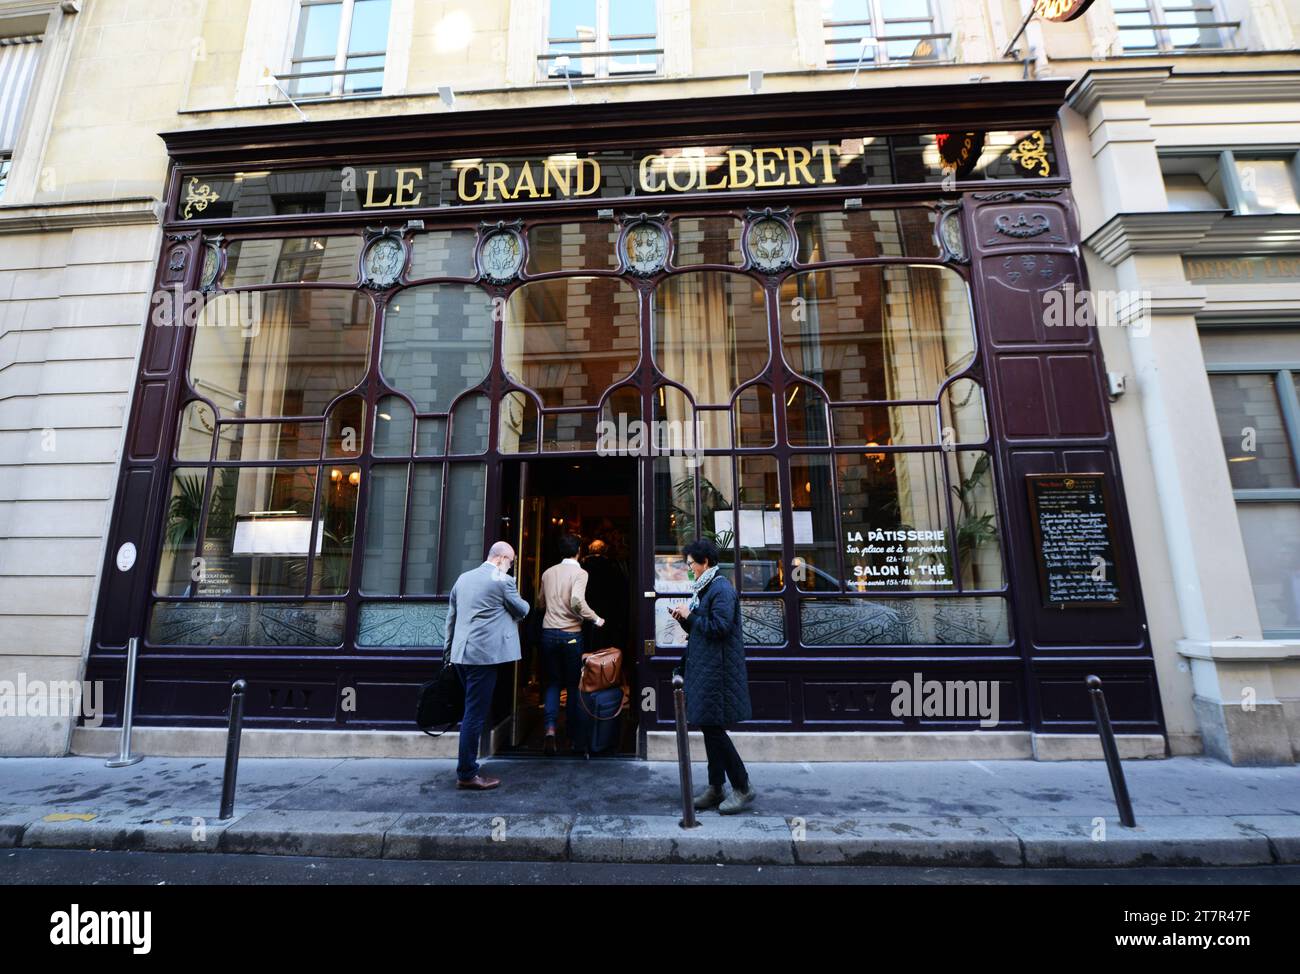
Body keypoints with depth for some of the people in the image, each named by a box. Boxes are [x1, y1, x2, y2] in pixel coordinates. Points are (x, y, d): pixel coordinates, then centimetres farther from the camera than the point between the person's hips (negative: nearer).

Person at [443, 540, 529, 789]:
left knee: (472, 710, 20)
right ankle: (467, 774, 8)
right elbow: (521, 611, 1)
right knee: (475, 713, 0)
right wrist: (523, 603, 23)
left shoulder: (464, 578, 11)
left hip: (462, 653, 8)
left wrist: (449, 647, 24)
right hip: (484, 654, -8)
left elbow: (451, 616, 16)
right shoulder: (503, 580, -10)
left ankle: (467, 766, 29)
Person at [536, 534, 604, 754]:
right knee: (573, 684, 10)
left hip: (548, 632, 4)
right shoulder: (579, 573, -9)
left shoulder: (548, 573, 8)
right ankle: (573, 736, 18)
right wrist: (596, 619, -9)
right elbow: (577, 602, -22)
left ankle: (550, 728, -6)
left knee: (552, 682, 12)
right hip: (571, 634, -4)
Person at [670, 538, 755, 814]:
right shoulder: (703, 589, 16)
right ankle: (715, 788, 25)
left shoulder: (721, 589, -15)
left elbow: (719, 627, -23)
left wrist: (690, 616, -14)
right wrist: (684, 618, 5)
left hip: (717, 672, -10)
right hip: (703, 669, 10)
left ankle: (743, 788, 11)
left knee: (714, 728, -4)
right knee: (709, 729, 14)